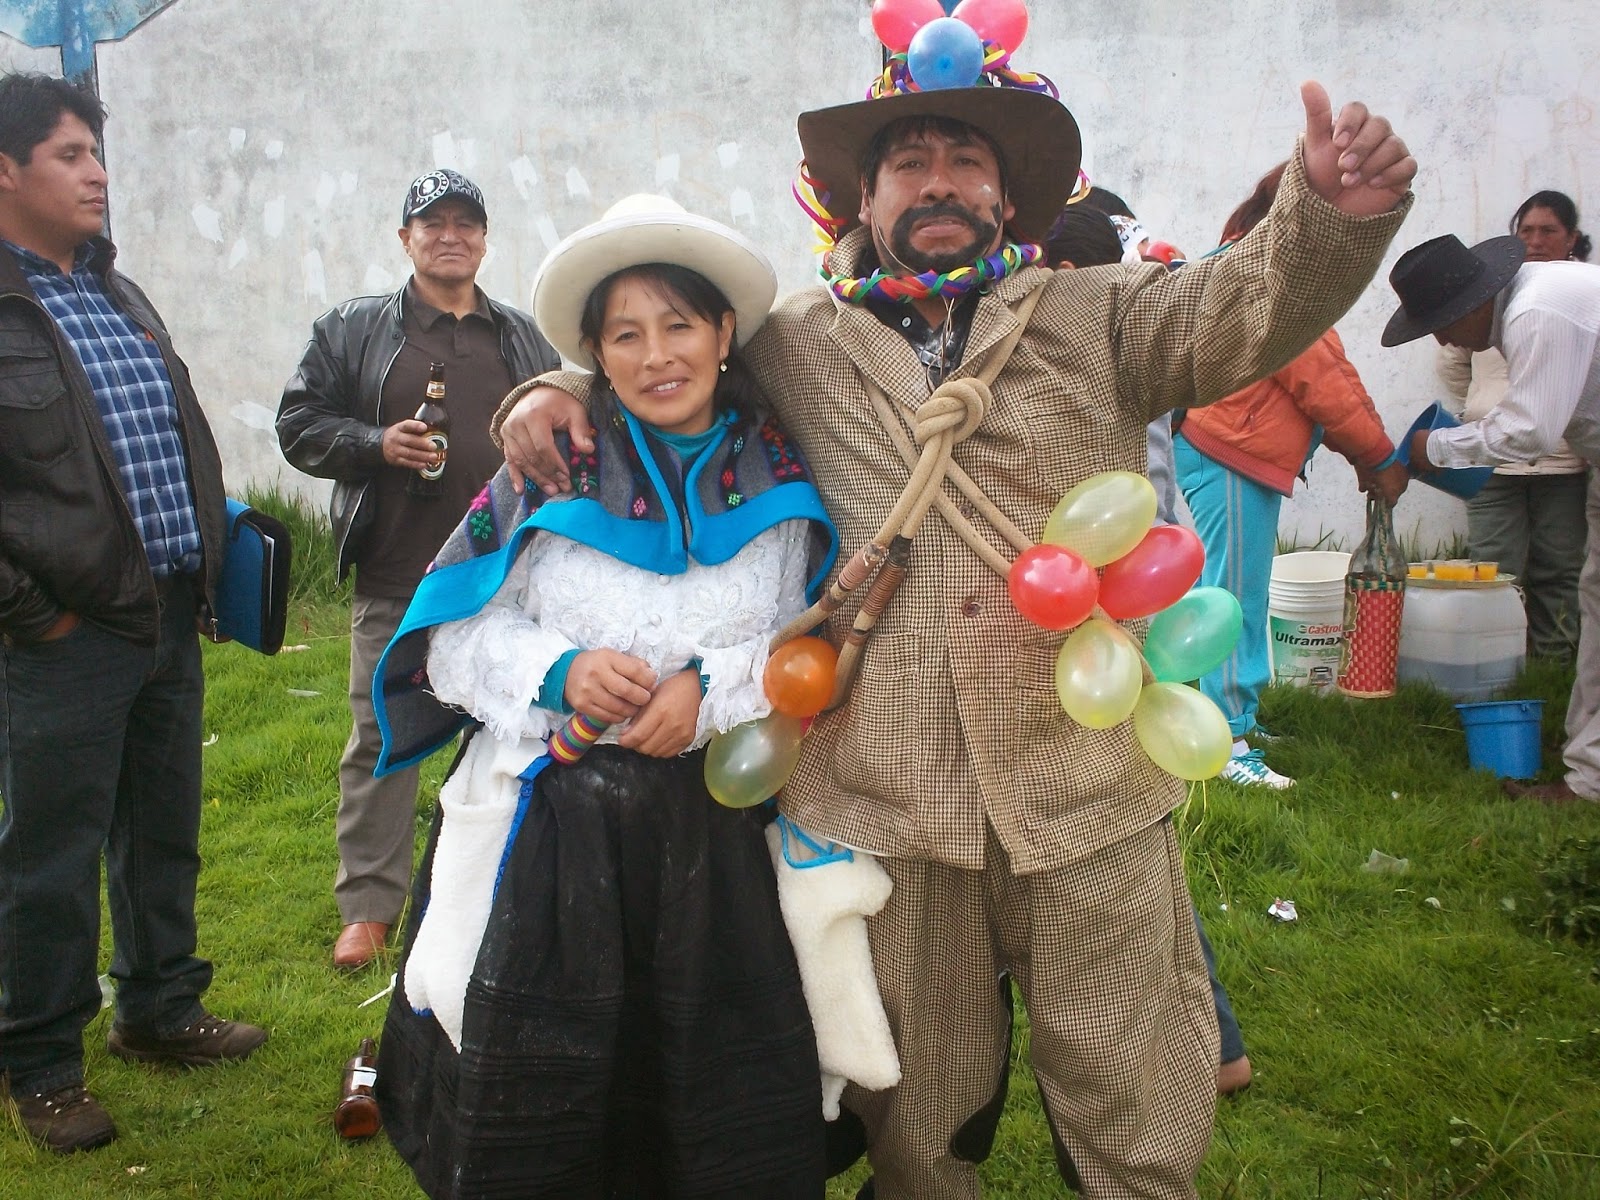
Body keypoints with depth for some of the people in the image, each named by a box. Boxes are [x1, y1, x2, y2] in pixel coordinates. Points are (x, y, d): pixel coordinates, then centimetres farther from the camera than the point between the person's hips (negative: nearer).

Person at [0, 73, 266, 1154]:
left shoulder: (119, 294, 15)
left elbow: (190, 437, 20)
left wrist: (207, 570, 12)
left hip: (171, 619, 7)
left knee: (165, 834, 18)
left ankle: (160, 1008, 36)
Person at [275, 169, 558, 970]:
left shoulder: (525, 340, 14)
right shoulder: (352, 331, 7)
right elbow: (299, 424, 4)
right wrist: (375, 444, -13)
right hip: (395, 579, -2)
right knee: (380, 738, 2)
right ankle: (368, 905, 13)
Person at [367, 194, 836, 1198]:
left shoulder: (785, 480, 3)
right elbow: (454, 636, 2)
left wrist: (714, 687, -16)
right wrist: (559, 670, -16)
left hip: (721, 837, 1)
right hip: (556, 829, 0)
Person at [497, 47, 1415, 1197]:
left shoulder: (1098, 317, 8)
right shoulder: (792, 346, 10)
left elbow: (1252, 303, -7)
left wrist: (1335, 213, -27)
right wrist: (554, 391, 1)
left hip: (1091, 790, 0)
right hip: (885, 801, 1)